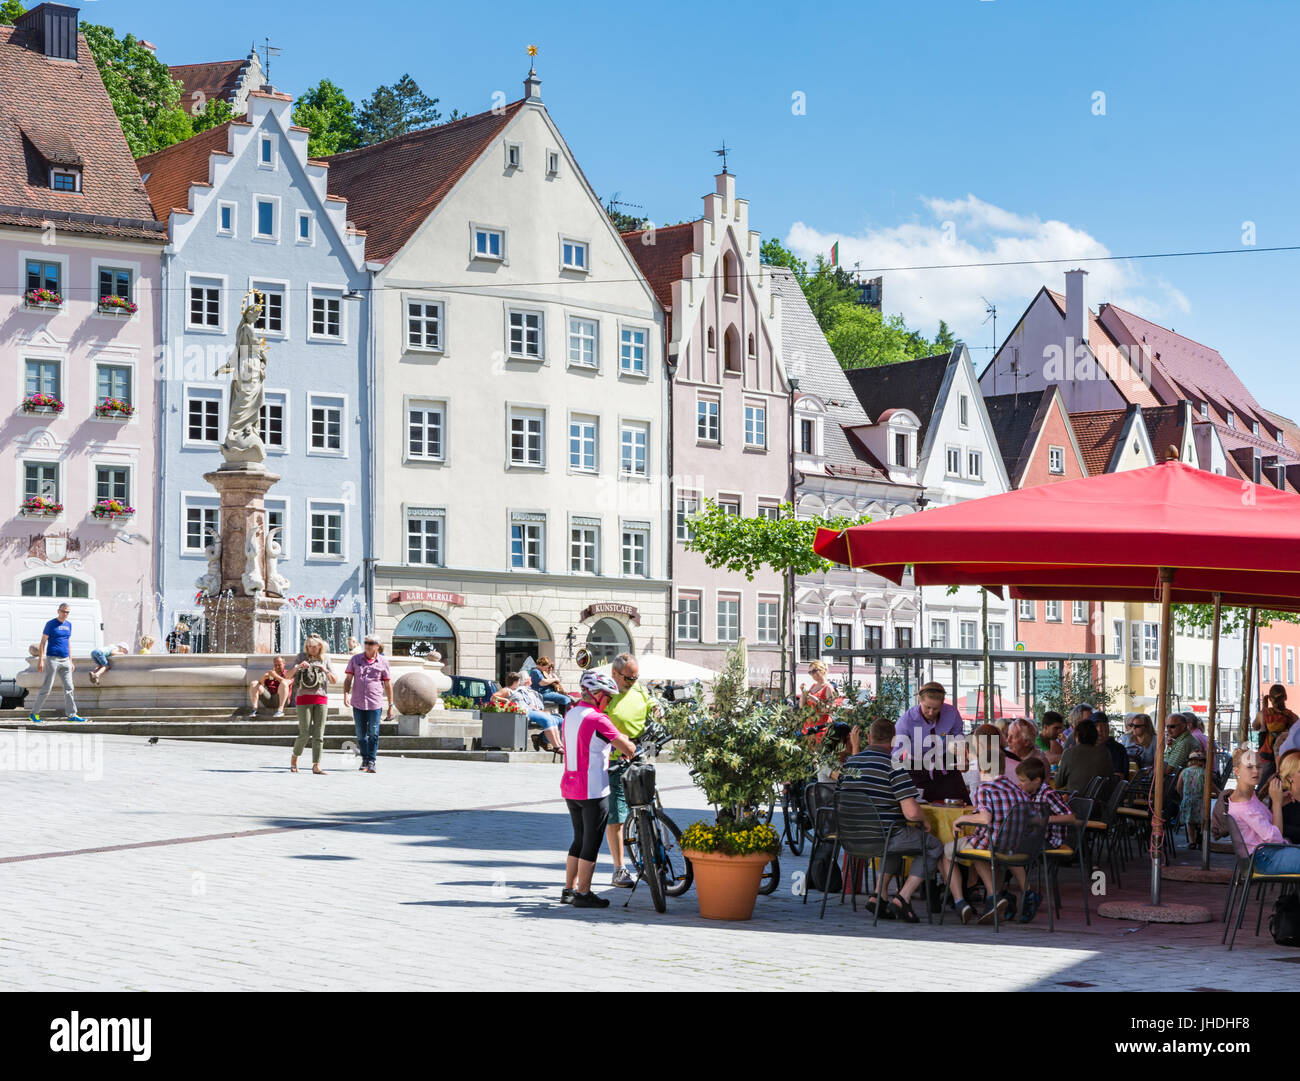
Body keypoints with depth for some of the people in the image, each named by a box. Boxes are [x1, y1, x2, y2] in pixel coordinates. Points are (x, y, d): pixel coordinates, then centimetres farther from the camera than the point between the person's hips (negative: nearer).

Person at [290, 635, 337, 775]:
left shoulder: (325, 659, 10)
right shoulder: (301, 657, 4)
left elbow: (334, 680, 7)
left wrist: (325, 670, -10)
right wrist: (298, 666, -21)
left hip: (321, 698, 2)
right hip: (304, 697, -2)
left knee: (319, 734, -2)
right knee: (304, 733, -6)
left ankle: (316, 766, -1)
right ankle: (294, 759, 17)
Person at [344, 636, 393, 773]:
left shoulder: (383, 662, 4)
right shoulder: (355, 659, 7)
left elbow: (388, 684, 7)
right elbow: (348, 679, 6)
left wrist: (391, 705, 6)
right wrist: (346, 694, -11)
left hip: (375, 704, -2)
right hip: (358, 704, 2)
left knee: (373, 734, -5)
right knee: (360, 734, 7)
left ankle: (371, 762, 0)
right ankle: (365, 758, 22)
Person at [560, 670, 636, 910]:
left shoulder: (570, 715, 9)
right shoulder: (597, 720, -16)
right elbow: (628, 750, -14)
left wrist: (619, 737, 20)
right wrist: (635, 744, 8)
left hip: (569, 788, 8)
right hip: (593, 790, -8)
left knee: (579, 840, 18)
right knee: (592, 843, 1)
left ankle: (568, 890, 21)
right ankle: (583, 894, 4)